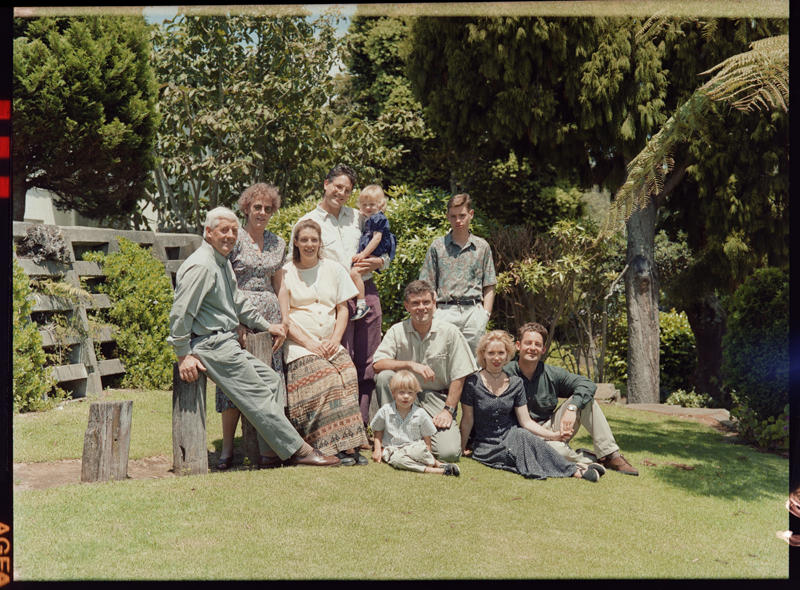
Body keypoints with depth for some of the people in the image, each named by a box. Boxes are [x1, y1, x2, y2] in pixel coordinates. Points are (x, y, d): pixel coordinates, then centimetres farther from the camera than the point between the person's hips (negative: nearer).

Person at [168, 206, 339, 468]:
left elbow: (239, 302, 30)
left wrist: (267, 327, 31)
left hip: (226, 343, 11)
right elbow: (180, 313, -18)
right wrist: (184, 355, -18)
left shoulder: (223, 263, 18)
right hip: (211, 345, -11)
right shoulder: (201, 266, -15)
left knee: (271, 380, 9)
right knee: (257, 396, -9)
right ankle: (297, 450, -3)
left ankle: (272, 453, 9)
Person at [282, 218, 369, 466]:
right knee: (328, 381, -28)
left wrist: (335, 340, -2)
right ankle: (343, 447, -27)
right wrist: (309, 343, -11)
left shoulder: (334, 269, 15)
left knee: (347, 376, -25)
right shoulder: (286, 272, 5)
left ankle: (350, 445, -25)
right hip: (299, 346, -3)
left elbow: (343, 308, 15)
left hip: (331, 344, 3)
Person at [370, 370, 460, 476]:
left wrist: (427, 455, -6)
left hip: (414, 447, 0)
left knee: (418, 450, -38)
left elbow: (426, 437, 5)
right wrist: (377, 450, 5)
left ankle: (435, 463, -21)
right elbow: (378, 431, 13)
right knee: (397, 459, -36)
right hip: (392, 449, 0)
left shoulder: (420, 414, -1)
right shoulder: (385, 411, 0)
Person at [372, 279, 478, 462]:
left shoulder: (450, 332, -5)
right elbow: (378, 364, -14)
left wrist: (448, 410, -10)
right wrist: (410, 364, -26)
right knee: (384, 376, -29)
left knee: (449, 452, -21)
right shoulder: (397, 331, -2)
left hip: (437, 398, -1)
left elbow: (459, 377, -4)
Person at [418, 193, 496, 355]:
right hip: (445, 310, -1)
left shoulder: (482, 246, 12)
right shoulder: (437, 246, 9)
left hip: (474, 310, 1)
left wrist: (485, 314, 1)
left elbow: (489, 287, 12)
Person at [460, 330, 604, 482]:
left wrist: (553, 435, -7)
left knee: (522, 435, -33)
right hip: (485, 445, -3)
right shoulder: (472, 383, -7)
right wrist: (461, 448, -6)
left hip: (512, 436, 3)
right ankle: (573, 471, -28)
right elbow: (467, 420, -3)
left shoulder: (515, 383, 4)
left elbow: (526, 421, 3)